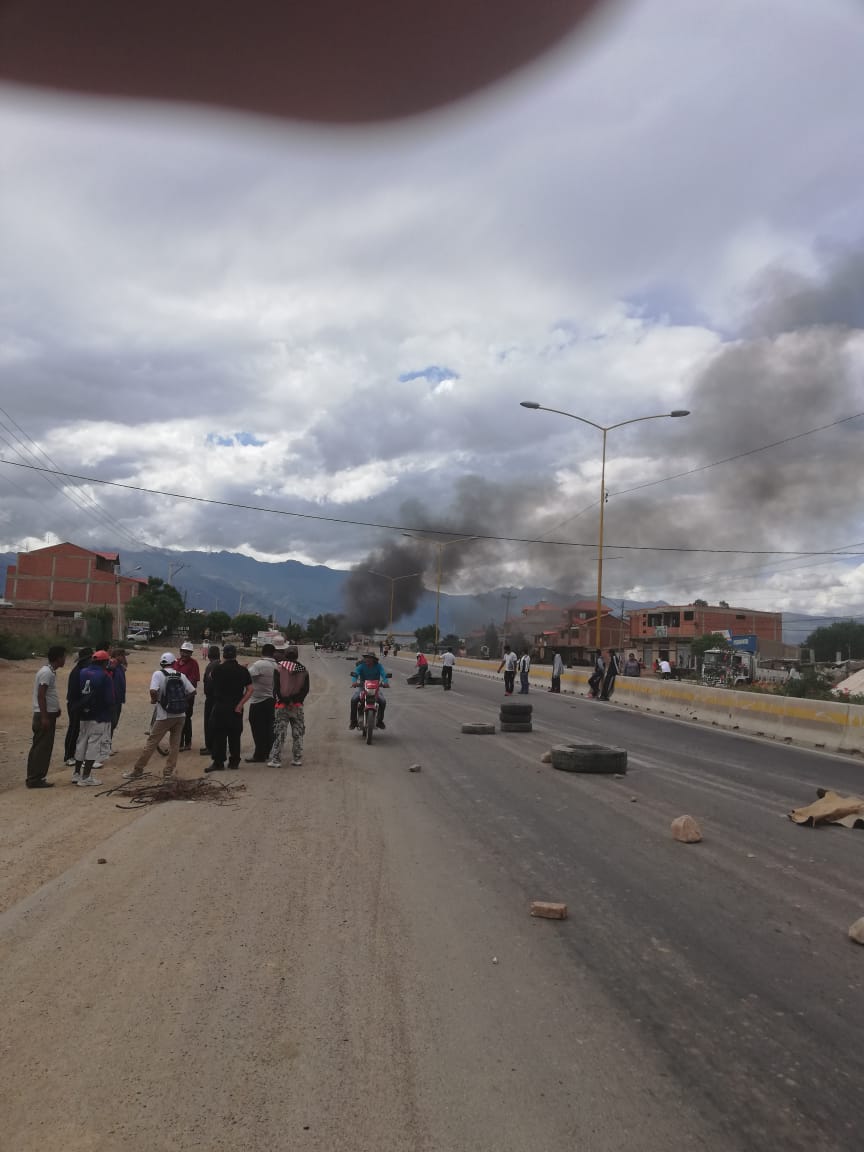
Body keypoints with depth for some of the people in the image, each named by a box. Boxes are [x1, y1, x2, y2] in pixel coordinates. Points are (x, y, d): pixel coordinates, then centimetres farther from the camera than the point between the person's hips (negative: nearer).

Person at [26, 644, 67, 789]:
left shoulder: (49, 671, 14)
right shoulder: (47, 672, -16)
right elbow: (41, 695, -21)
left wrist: (56, 710, 23)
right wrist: (44, 717, -22)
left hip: (47, 715, 10)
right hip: (45, 715, -10)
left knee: (38, 747, 13)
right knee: (42, 748, -6)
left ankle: (33, 778, 18)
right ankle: (36, 779, -2)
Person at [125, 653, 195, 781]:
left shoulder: (158, 674, -7)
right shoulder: (181, 675, 5)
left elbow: (153, 691, -22)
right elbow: (191, 691, 6)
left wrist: (154, 700, -3)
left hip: (165, 716, -3)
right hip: (180, 715, 4)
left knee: (151, 743, 4)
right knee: (174, 744, 12)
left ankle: (138, 770, 10)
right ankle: (168, 772, 13)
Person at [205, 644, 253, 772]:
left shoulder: (218, 669, -9)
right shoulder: (243, 670, 0)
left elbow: (212, 683, 9)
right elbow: (250, 689, -5)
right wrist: (240, 704, -5)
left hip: (220, 706, -3)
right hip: (236, 708, 3)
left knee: (218, 735, 2)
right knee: (235, 736, 12)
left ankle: (218, 762, 1)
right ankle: (234, 761, 17)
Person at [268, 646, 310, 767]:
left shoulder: (279, 668, -4)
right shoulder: (303, 670, 3)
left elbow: (276, 687, -7)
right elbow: (306, 689, 1)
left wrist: (279, 700, 0)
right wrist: (297, 699, 1)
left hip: (282, 706, -2)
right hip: (297, 706, 2)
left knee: (279, 734, 1)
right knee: (298, 734, 11)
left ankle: (275, 760, -1)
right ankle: (297, 759, 13)